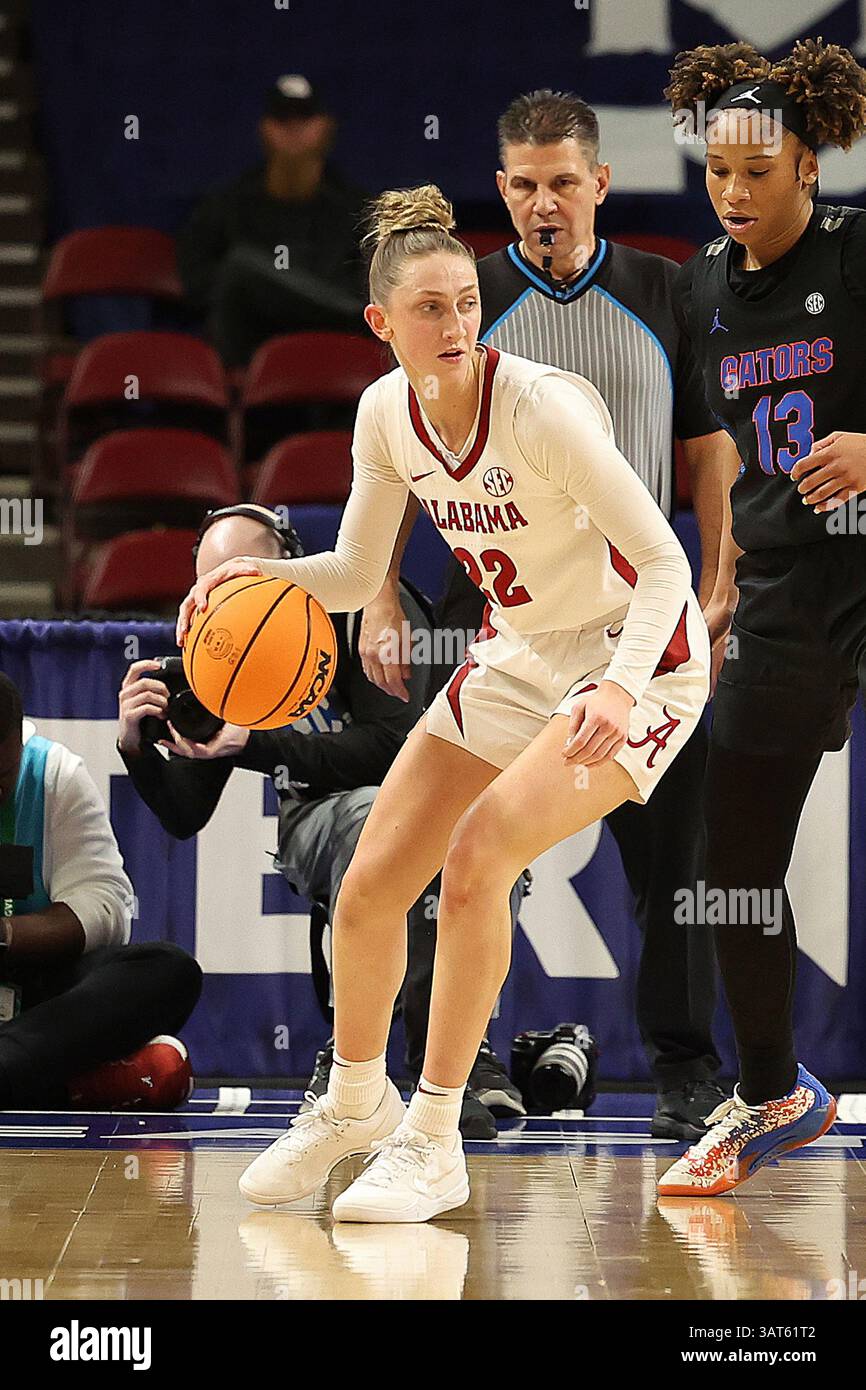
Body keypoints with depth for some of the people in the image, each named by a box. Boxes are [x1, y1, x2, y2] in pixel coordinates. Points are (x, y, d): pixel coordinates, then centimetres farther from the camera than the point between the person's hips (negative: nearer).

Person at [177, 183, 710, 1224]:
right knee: (369, 885, 2)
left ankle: (435, 1142, -10)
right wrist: (259, 574, -14)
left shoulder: (541, 406, -27)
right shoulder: (388, 412, -7)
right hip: (518, 653, 7)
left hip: (639, 657, -7)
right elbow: (356, 574, 5)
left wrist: (619, 687, -42)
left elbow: (664, 561, -27)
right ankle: (354, 1101, 29)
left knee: (477, 857, -24)